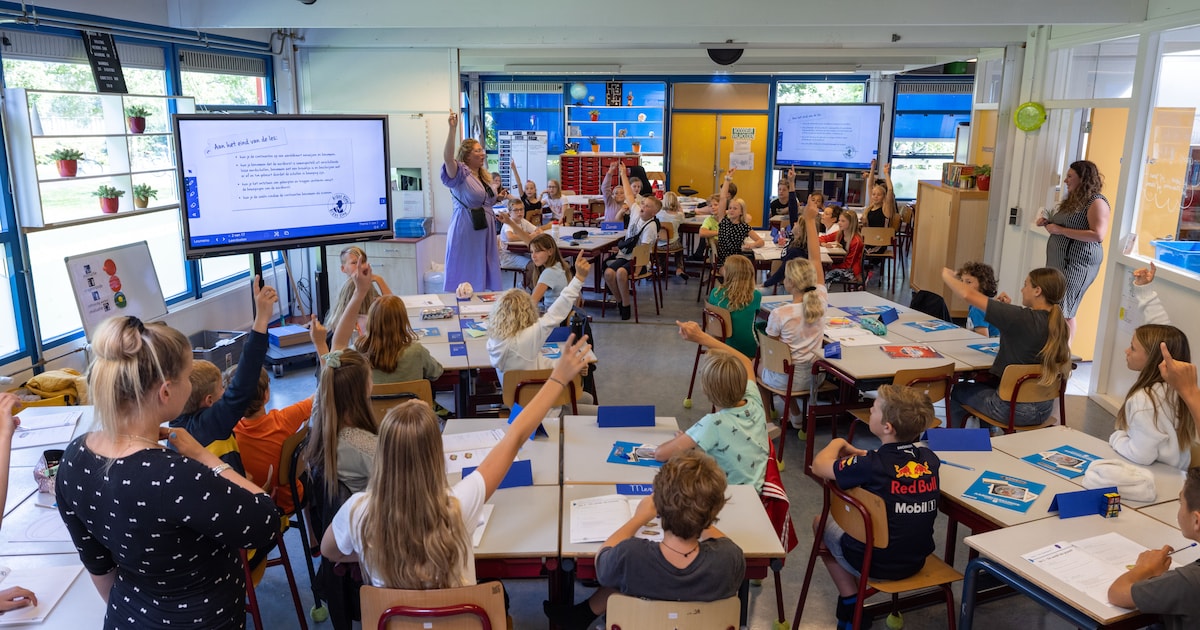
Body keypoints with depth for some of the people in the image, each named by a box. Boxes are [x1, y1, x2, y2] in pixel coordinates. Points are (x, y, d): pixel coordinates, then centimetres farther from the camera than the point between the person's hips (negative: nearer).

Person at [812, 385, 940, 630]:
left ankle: (850, 602, 20)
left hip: (875, 563, -5)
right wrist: (861, 454, 10)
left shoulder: (871, 466, -25)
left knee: (821, 522, 20)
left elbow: (819, 465, -11)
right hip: (917, 561, 5)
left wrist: (837, 444, 6)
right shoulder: (930, 460, -9)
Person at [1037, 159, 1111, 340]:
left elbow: (1098, 235, -22)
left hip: (1077, 263, -9)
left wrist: (1060, 230, -19)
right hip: (1059, 261, 9)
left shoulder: (1096, 202, -10)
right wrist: (1047, 223, 10)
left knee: (1063, 312, -7)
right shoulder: (1072, 200, 18)